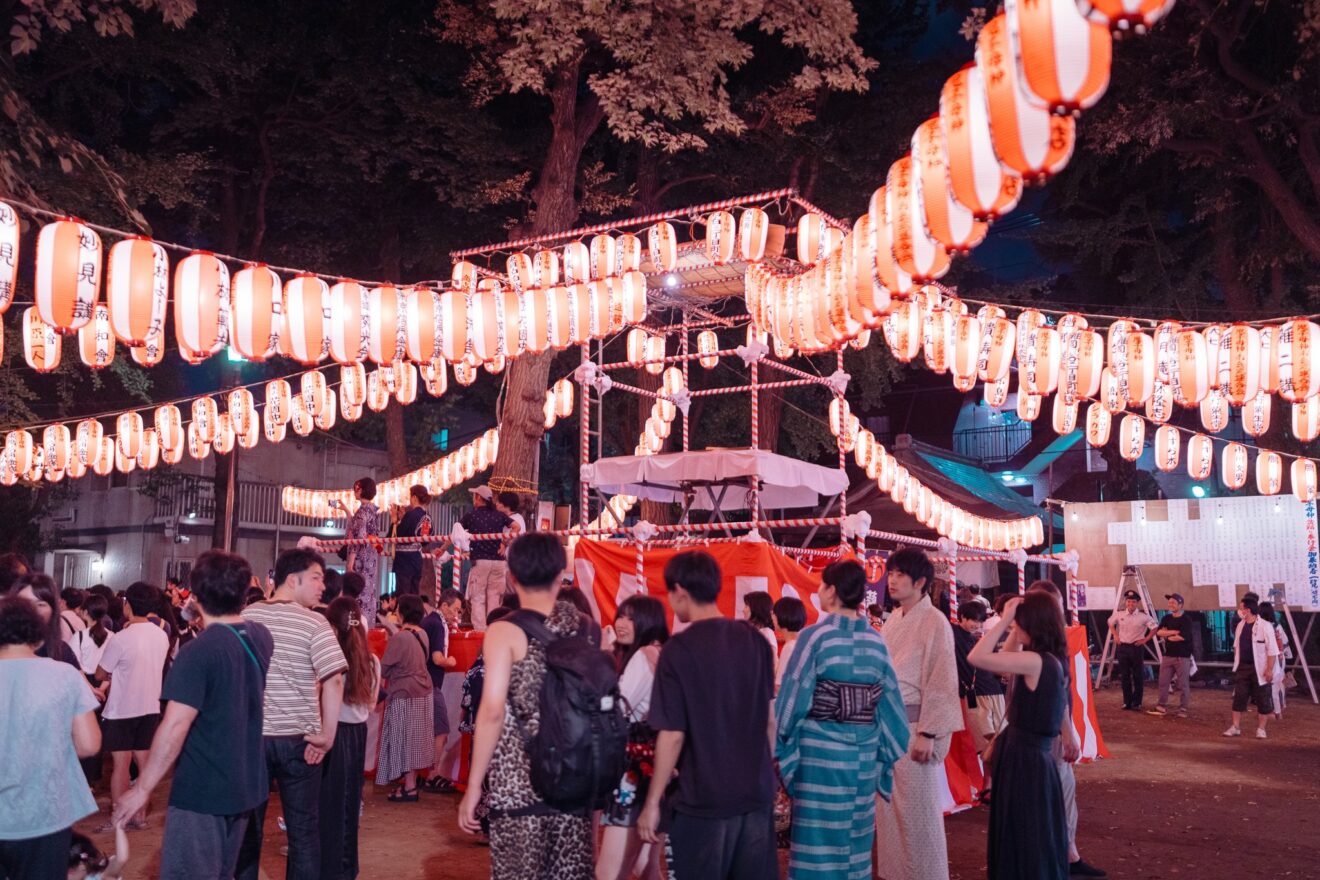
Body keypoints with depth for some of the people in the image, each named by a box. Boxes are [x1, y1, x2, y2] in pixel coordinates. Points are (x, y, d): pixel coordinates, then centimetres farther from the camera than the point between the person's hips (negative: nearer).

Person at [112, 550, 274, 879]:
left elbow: (175, 726, -24)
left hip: (202, 790, -7)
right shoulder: (262, 637, 3)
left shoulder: (198, 652, -19)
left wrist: (142, 789, -17)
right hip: (247, 785, 8)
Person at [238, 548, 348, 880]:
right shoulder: (314, 623, -11)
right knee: (304, 830, 9)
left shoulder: (246, 616, 2)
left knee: (247, 826, 15)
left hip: (250, 736, 3)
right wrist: (327, 736, -12)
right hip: (297, 739, -3)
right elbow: (333, 681, -19)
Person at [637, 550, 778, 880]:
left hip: (704, 798, -5)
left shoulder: (679, 649, -14)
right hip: (758, 792, 5)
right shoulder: (756, 641, 2)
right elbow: (770, 719, 10)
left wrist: (652, 802, -5)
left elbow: (673, 735, -14)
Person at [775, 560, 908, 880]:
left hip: (821, 747, -5)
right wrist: (883, 754, 13)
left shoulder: (816, 636, -12)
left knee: (819, 836, 3)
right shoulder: (875, 640, 3)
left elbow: (794, 696, -10)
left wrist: (779, 745, 1)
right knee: (856, 833, 15)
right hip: (864, 748, 5)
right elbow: (889, 701, 5)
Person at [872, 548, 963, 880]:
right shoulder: (893, 621, 11)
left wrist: (928, 733, -17)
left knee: (918, 811, 1)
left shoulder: (934, 622, -11)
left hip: (914, 726, -7)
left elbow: (941, 681, -14)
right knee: (888, 808, 12)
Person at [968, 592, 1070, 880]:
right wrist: (1012, 625, 9)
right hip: (1032, 756, 9)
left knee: (1026, 849, 4)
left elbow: (976, 658, -27)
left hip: (1023, 760, -9)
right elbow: (1004, 665, 20)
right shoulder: (1054, 660, 5)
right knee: (1034, 848, 20)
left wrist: (1004, 620, -19)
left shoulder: (1036, 662, -22)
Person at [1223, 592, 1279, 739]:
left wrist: (1270, 670, -18)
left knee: (1262, 700, 3)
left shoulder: (1265, 626, -14)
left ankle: (1261, 729, 14)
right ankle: (1236, 727, 11)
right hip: (1243, 667, 6)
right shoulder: (1241, 625, 6)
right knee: (1239, 697, 5)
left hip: (1259, 669, -6)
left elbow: (1272, 650, -14)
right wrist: (1237, 663, 15)